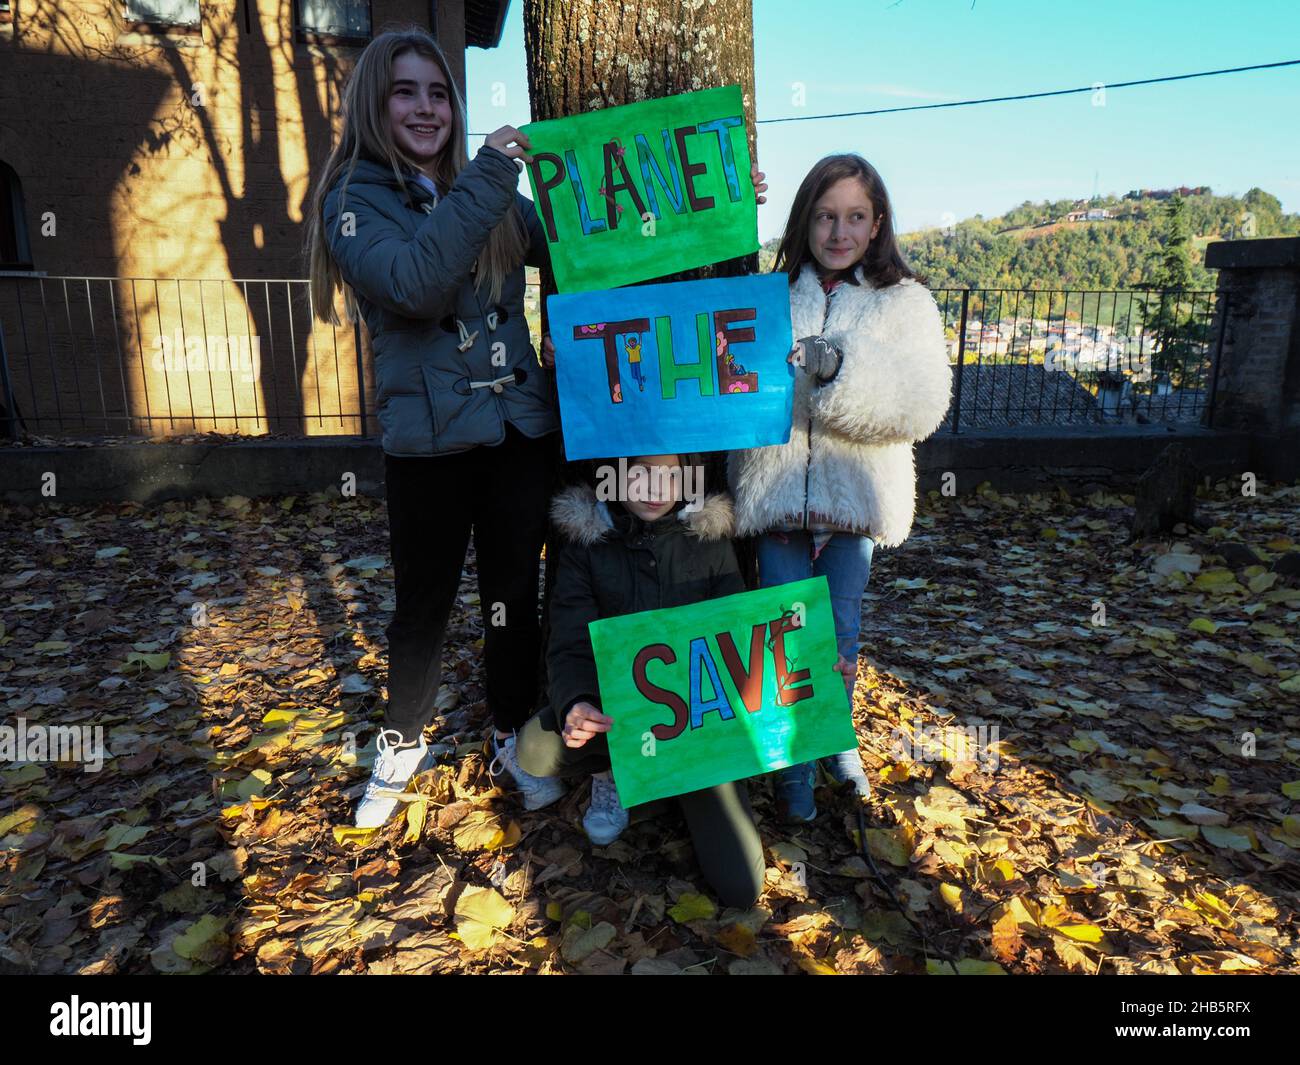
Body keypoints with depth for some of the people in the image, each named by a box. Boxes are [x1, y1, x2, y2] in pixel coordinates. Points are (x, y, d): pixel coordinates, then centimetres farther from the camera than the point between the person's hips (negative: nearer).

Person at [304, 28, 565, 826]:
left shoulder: (492, 194, 9)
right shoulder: (355, 200, -2)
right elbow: (412, 282, -22)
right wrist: (488, 179, -23)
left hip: (522, 428, 3)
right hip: (430, 440, -3)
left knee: (515, 593, 11)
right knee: (424, 602, 9)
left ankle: (515, 736, 32)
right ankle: (404, 744, 33)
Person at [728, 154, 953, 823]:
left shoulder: (903, 302, 4)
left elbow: (922, 404, -12)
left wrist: (841, 366, -24)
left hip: (856, 492, 0)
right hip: (776, 489, 0)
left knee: (841, 632, 10)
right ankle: (793, 767, 22)